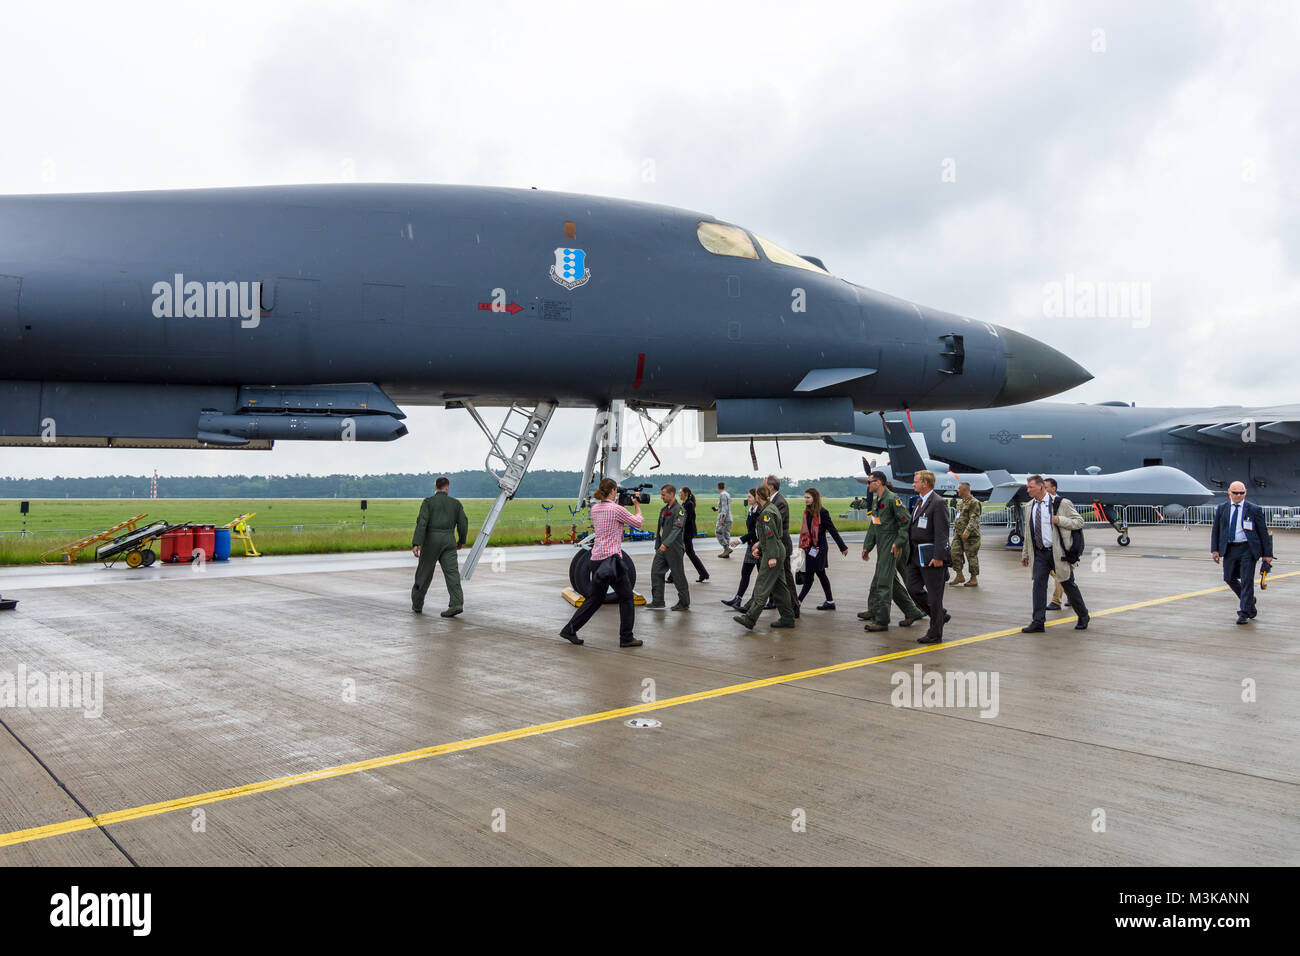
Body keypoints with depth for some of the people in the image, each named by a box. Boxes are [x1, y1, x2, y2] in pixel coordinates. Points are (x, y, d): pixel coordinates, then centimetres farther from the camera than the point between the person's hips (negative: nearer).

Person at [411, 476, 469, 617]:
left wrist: (416, 544, -18)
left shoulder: (428, 502, 0)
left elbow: (422, 523, -12)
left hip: (431, 540, -1)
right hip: (448, 541, 1)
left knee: (424, 573, 13)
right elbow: (463, 522, 4)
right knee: (452, 572, -7)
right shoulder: (455, 503, 9)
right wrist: (461, 540, 20)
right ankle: (456, 604, -23)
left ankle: (417, 604, 25)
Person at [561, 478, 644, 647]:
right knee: (626, 598, 7)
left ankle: (569, 630, 15)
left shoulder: (594, 509, 8)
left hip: (596, 558, 7)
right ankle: (626, 638, 10)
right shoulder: (617, 509, -12)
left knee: (595, 598, 17)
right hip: (611, 559, -7)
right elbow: (637, 522, 2)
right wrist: (637, 506, 17)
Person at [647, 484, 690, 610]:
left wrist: (666, 544, -34)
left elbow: (676, 529, -24)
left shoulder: (679, 510, -13)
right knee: (656, 572, 2)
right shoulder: (664, 509, 14)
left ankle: (684, 603, 13)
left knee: (678, 576, 1)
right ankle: (657, 602, 7)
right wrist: (657, 546, 17)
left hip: (674, 549, -8)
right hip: (662, 548, 8)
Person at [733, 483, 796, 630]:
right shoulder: (772, 508, 16)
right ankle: (787, 618, 16)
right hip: (777, 552, 10)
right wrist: (759, 547, 21)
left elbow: (771, 535, -21)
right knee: (779, 587, 13)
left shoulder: (767, 513, -15)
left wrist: (772, 556, -23)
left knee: (762, 587, -9)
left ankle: (749, 619, -9)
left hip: (772, 553, -10)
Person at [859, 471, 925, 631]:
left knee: (884, 582, -8)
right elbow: (873, 526, 21)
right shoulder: (876, 501, 15)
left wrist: (898, 543, -19)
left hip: (891, 547, -9)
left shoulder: (892, 499, -14)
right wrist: (867, 546, 20)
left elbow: (906, 522, -17)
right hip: (882, 547, 10)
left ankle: (881, 621, -5)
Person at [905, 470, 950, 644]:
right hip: (917, 555, 9)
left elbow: (942, 532, -18)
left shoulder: (938, 503, -13)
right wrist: (912, 551, 18)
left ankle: (935, 634, 9)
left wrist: (938, 557, -21)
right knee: (914, 588, 11)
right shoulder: (919, 502, 15)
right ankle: (940, 615, 27)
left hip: (931, 556, -9)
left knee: (934, 594, 0)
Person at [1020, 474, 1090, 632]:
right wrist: (1025, 553, 17)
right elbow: (1028, 533, 17)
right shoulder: (1029, 507, 9)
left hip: (1058, 552, -4)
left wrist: (1059, 520, -20)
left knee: (1069, 585, 7)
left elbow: (1079, 522, -4)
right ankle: (1038, 622, -2)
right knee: (1038, 584, -5)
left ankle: (1083, 617, 26)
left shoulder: (1060, 503, -7)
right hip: (1040, 553, 4)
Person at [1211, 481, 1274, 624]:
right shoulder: (1221, 509, 6)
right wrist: (1215, 549, 1)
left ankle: (1244, 613, 5)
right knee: (1229, 578, 7)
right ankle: (1249, 601, 32)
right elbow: (1215, 530, 10)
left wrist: (1267, 554, -1)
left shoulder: (1254, 510, -1)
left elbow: (1263, 532, 2)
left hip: (1247, 549, -3)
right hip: (1229, 549, 3)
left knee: (1246, 581, -4)